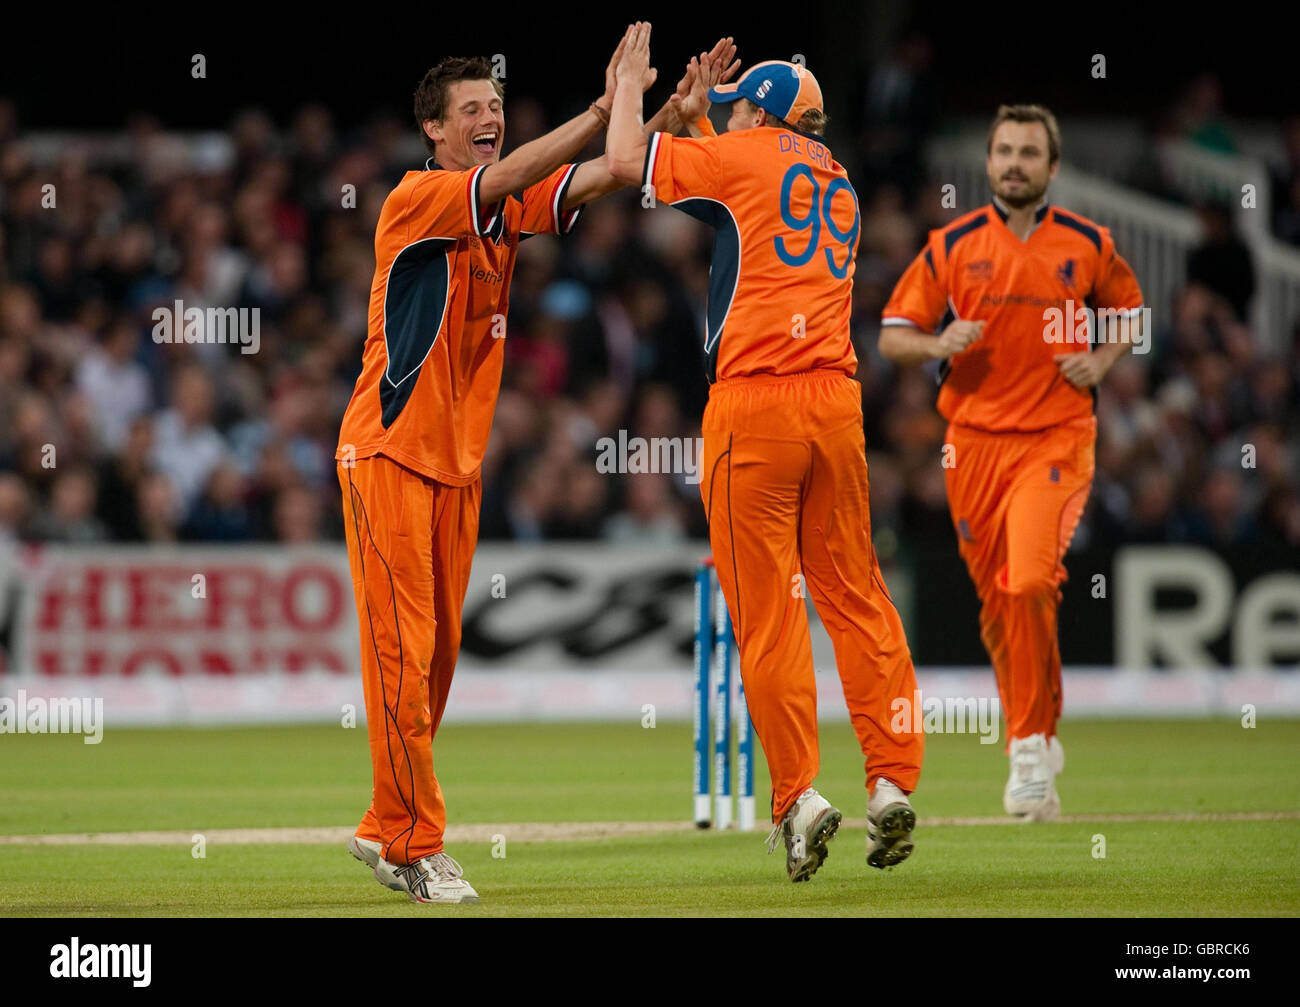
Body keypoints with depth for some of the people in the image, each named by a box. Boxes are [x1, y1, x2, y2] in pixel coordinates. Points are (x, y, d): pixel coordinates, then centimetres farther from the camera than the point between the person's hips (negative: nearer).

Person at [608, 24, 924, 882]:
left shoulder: (746, 155, 2)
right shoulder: (836, 181, 22)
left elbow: (626, 160, 2)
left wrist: (632, 78, 17)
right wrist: (697, 120, 40)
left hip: (754, 402, -6)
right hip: (836, 399, 6)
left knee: (766, 606, -3)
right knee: (855, 592, 7)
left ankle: (799, 792, -8)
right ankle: (894, 781, 0)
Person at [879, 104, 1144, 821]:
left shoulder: (1088, 244, 4)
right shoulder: (952, 246, 4)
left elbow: (1130, 311, 20)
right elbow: (892, 335, 7)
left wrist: (1101, 360, 1)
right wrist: (937, 345, -14)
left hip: (1056, 437, -2)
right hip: (974, 441, 2)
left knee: (1030, 581, -21)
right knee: (996, 600, 7)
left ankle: (1031, 745, -12)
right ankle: (1037, 741, 23)